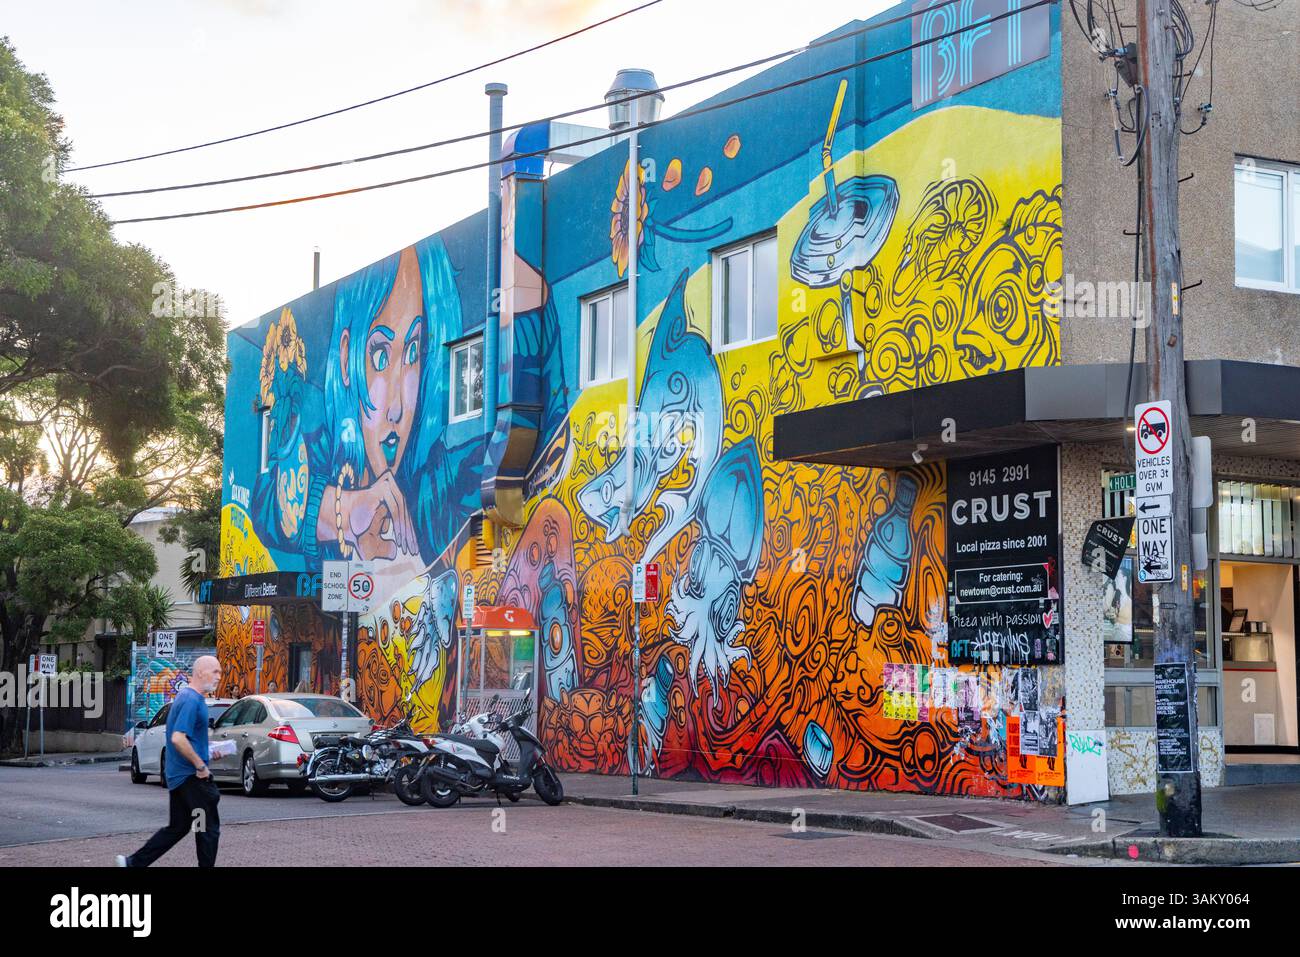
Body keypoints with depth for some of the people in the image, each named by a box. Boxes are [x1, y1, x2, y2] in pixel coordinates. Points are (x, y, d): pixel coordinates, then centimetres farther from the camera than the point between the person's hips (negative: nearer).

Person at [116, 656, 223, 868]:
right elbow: (178, 739, -27)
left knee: (177, 827, 14)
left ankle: (134, 862, 14)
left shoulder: (185, 697, 15)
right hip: (192, 776, -10)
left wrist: (205, 751, 17)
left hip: (178, 776, 10)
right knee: (209, 828, -1)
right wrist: (201, 765, -21)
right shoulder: (192, 700, -18)